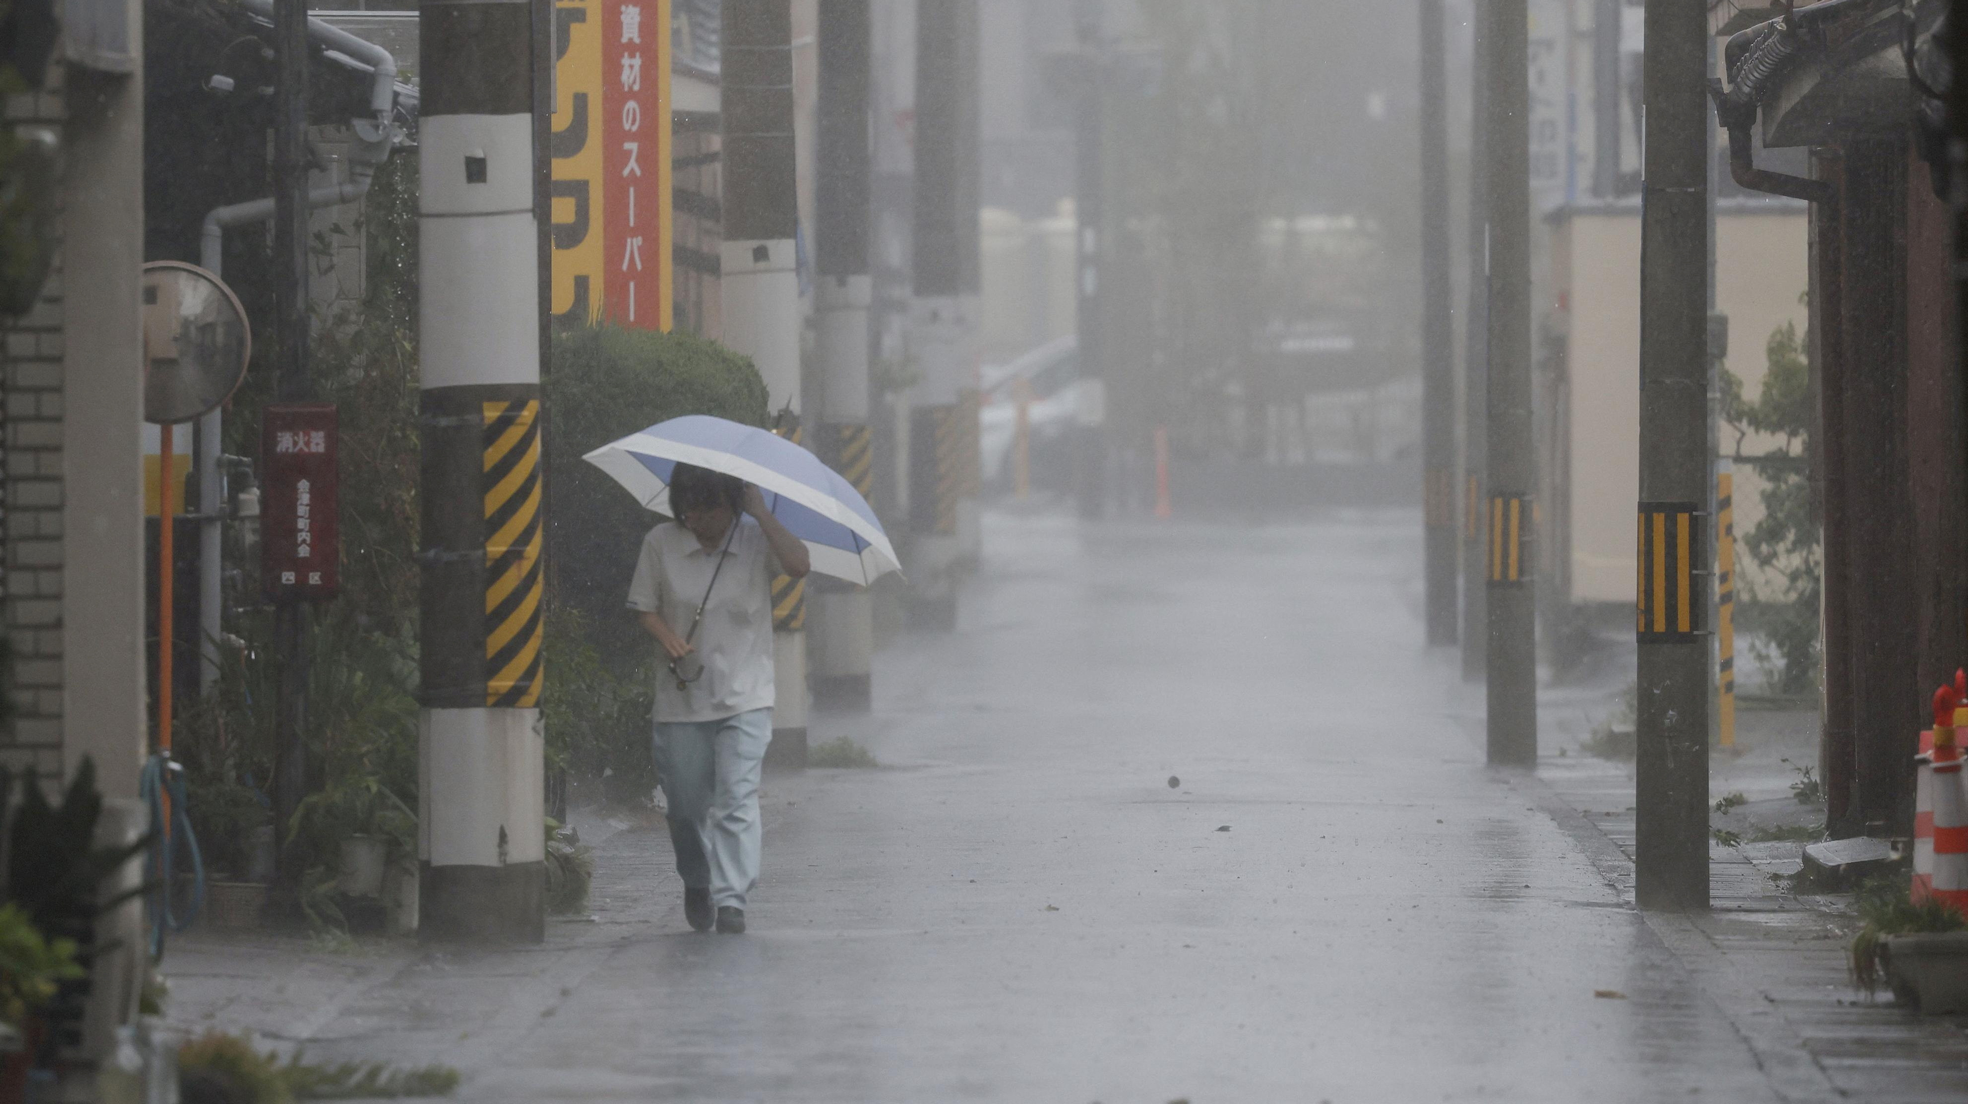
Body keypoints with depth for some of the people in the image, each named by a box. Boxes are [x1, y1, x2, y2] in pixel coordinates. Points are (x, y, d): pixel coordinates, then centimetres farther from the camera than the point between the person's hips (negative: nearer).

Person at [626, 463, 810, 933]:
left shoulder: (756, 540, -1)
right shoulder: (661, 544, 2)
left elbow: (799, 565, -18)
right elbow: (645, 606, 7)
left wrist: (761, 513, -18)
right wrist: (668, 638, -13)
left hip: (744, 696, -2)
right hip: (681, 697, 2)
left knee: (737, 798, -13)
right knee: (686, 803, 7)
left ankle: (731, 897, -14)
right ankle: (696, 884, 33)